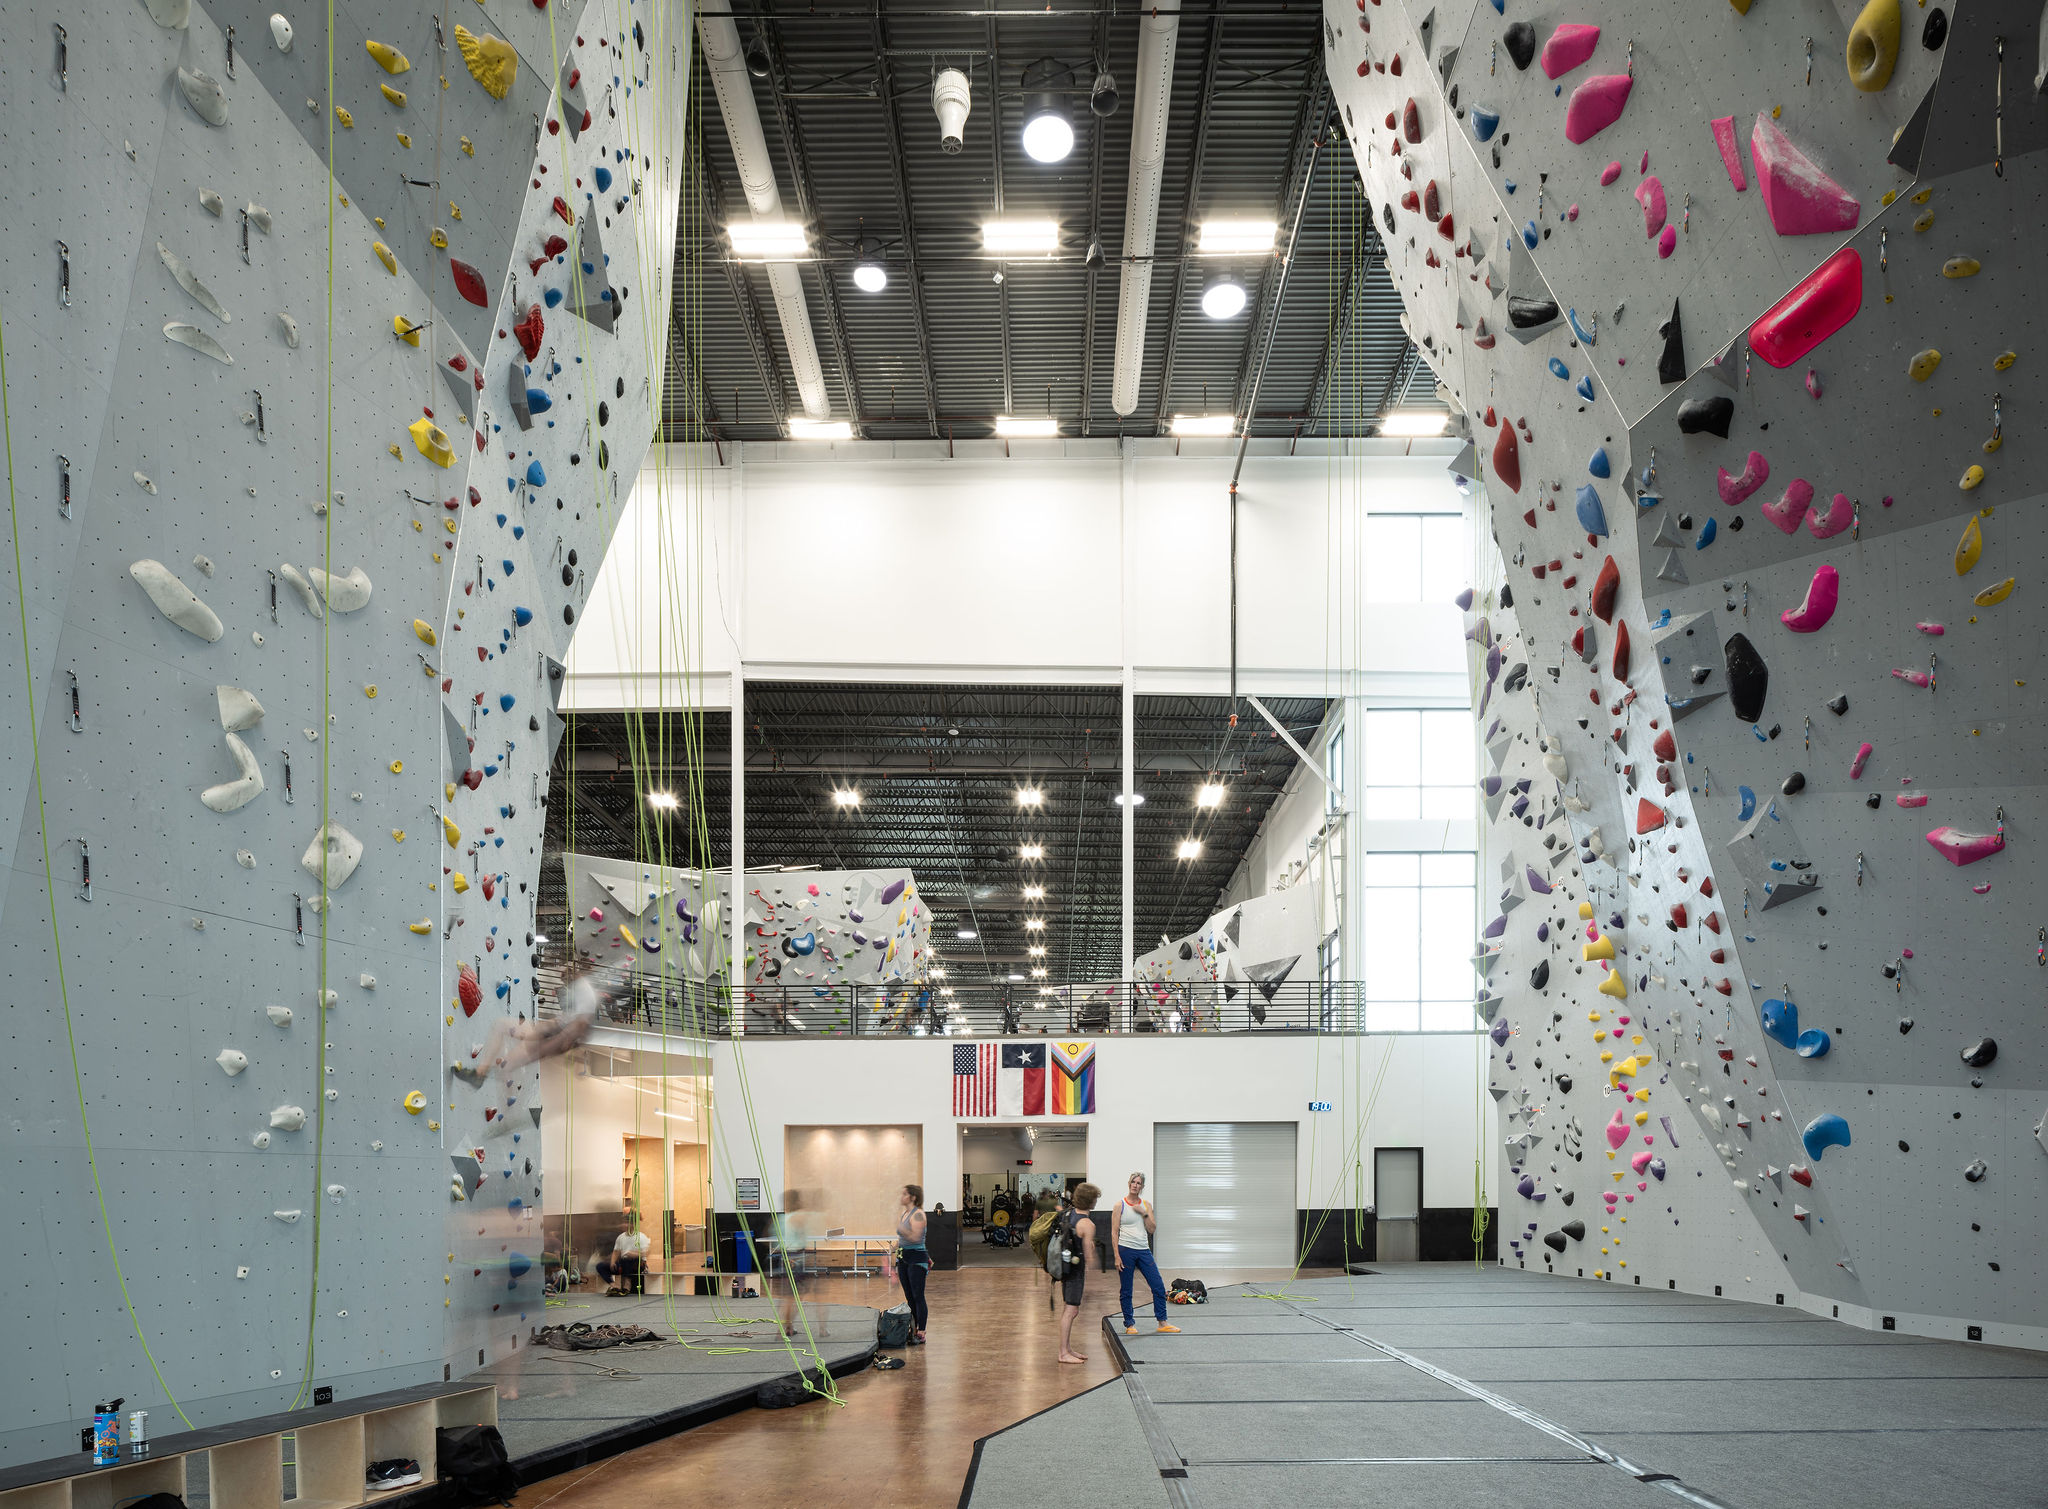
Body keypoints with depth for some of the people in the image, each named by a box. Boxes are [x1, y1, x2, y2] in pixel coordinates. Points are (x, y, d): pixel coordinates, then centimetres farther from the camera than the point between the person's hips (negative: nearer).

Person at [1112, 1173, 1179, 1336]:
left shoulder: (1146, 1205, 10)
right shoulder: (1120, 1205, -1)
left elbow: (1152, 1229, 5)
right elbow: (1114, 1232, -4)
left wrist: (1144, 1214, -9)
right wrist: (1117, 1256, -11)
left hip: (1144, 1250, 4)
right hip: (1126, 1250, -4)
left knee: (1159, 1286, 0)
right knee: (1126, 1290, 1)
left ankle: (1162, 1322, 9)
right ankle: (1129, 1324, 13)